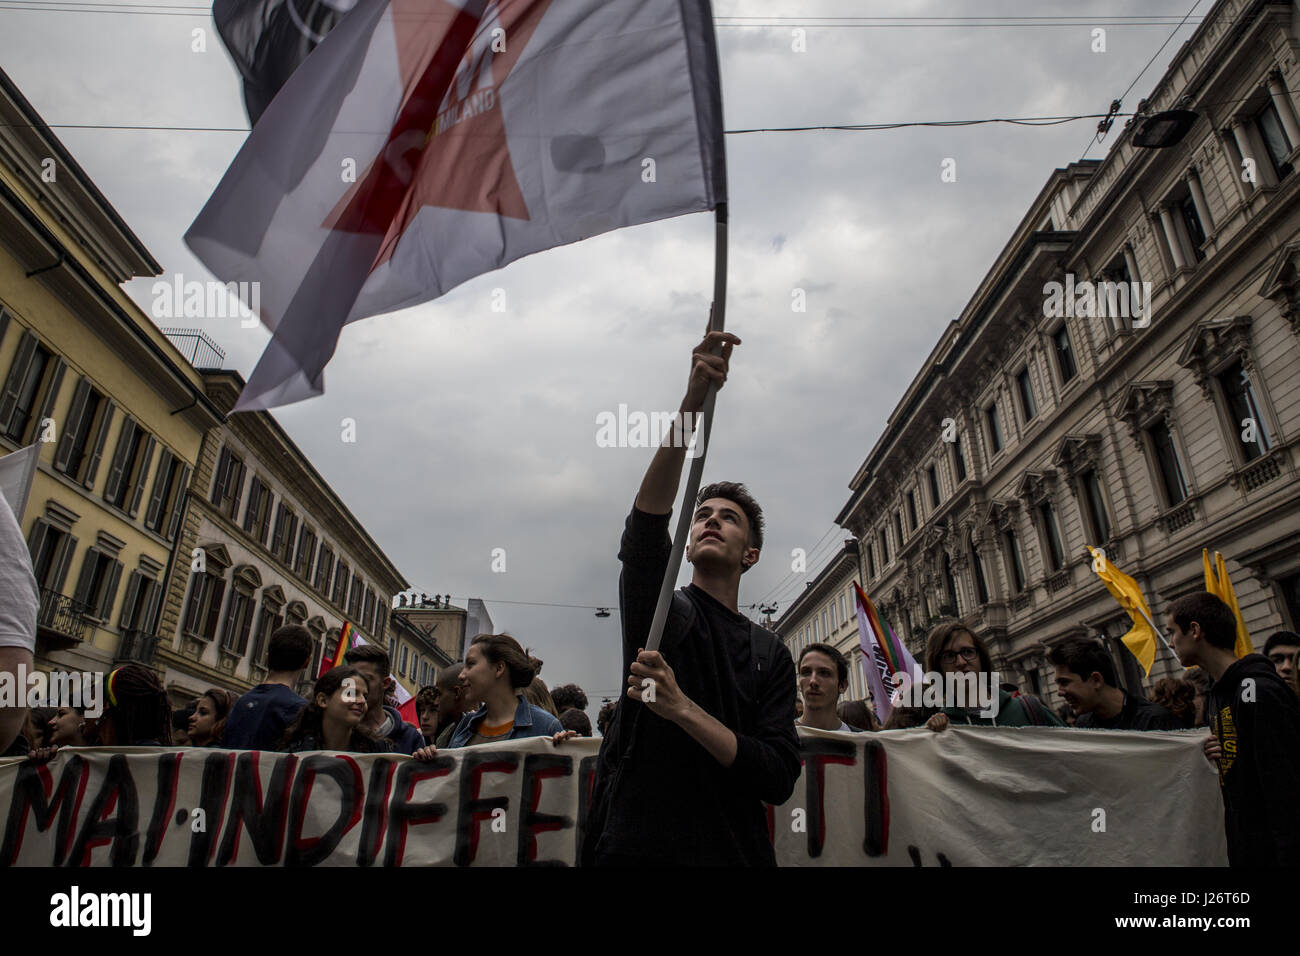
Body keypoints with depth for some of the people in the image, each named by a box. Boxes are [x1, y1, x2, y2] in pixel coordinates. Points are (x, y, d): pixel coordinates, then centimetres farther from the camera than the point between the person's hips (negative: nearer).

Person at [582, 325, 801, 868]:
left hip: (732, 851, 2)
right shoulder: (658, 609, 1)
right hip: (634, 848, -2)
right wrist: (693, 401, -31)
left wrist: (683, 709, -20)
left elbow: (779, 780, -5)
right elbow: (646, 522, -20)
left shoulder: (770, 654, 6)